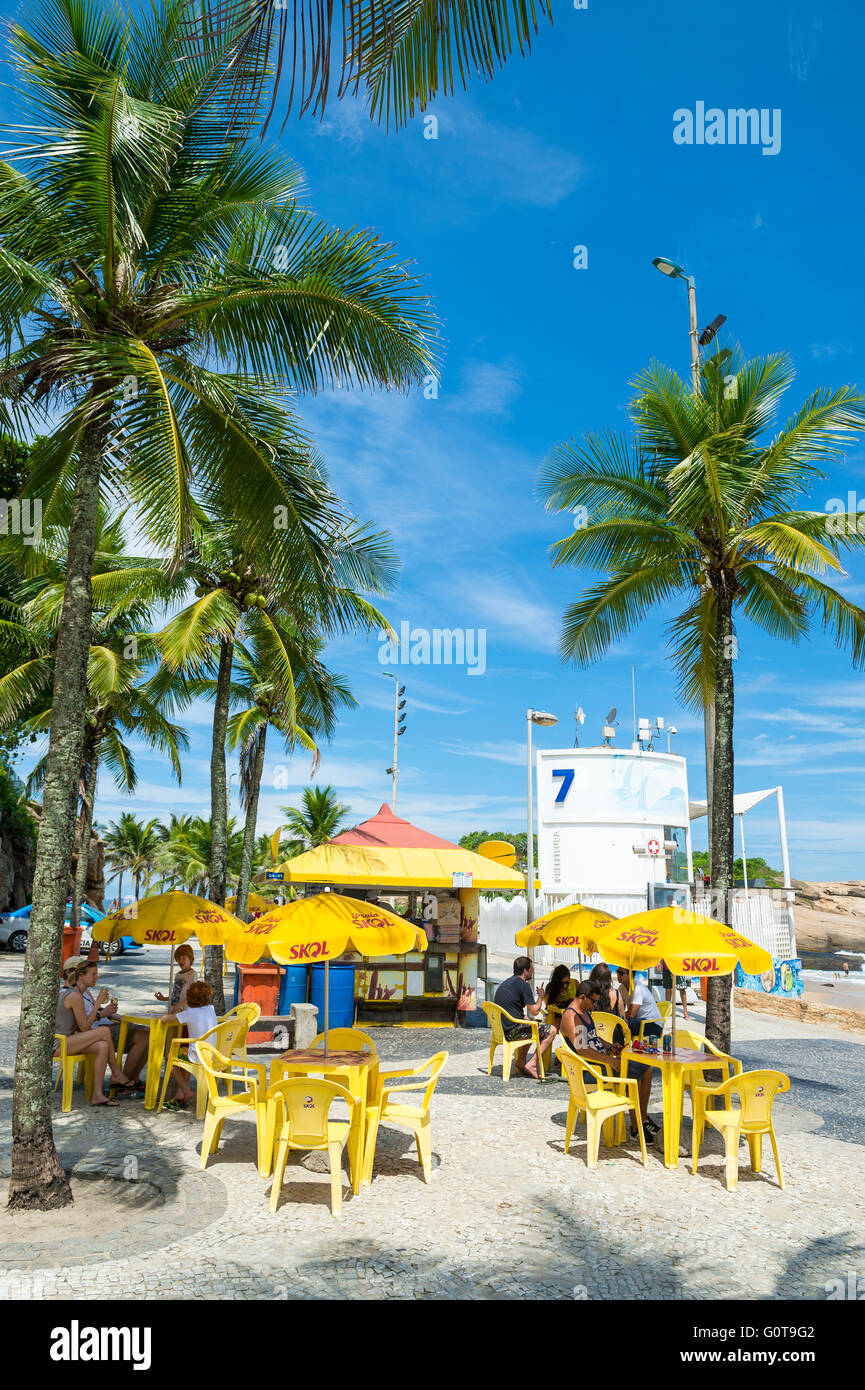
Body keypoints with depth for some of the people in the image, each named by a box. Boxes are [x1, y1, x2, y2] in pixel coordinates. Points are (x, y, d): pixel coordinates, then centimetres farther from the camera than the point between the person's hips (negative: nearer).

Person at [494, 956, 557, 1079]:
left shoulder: (505, 983, 17)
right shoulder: (523, 984, -11)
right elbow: (535, 1011, -12)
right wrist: (541, 996, 6)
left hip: (501, 1029, 9)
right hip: (511, 1032, -9)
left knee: (530, 1026, 35)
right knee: (551, 1030, -2)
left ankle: (520, 1062, 25)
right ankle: (532, 1064, -5)